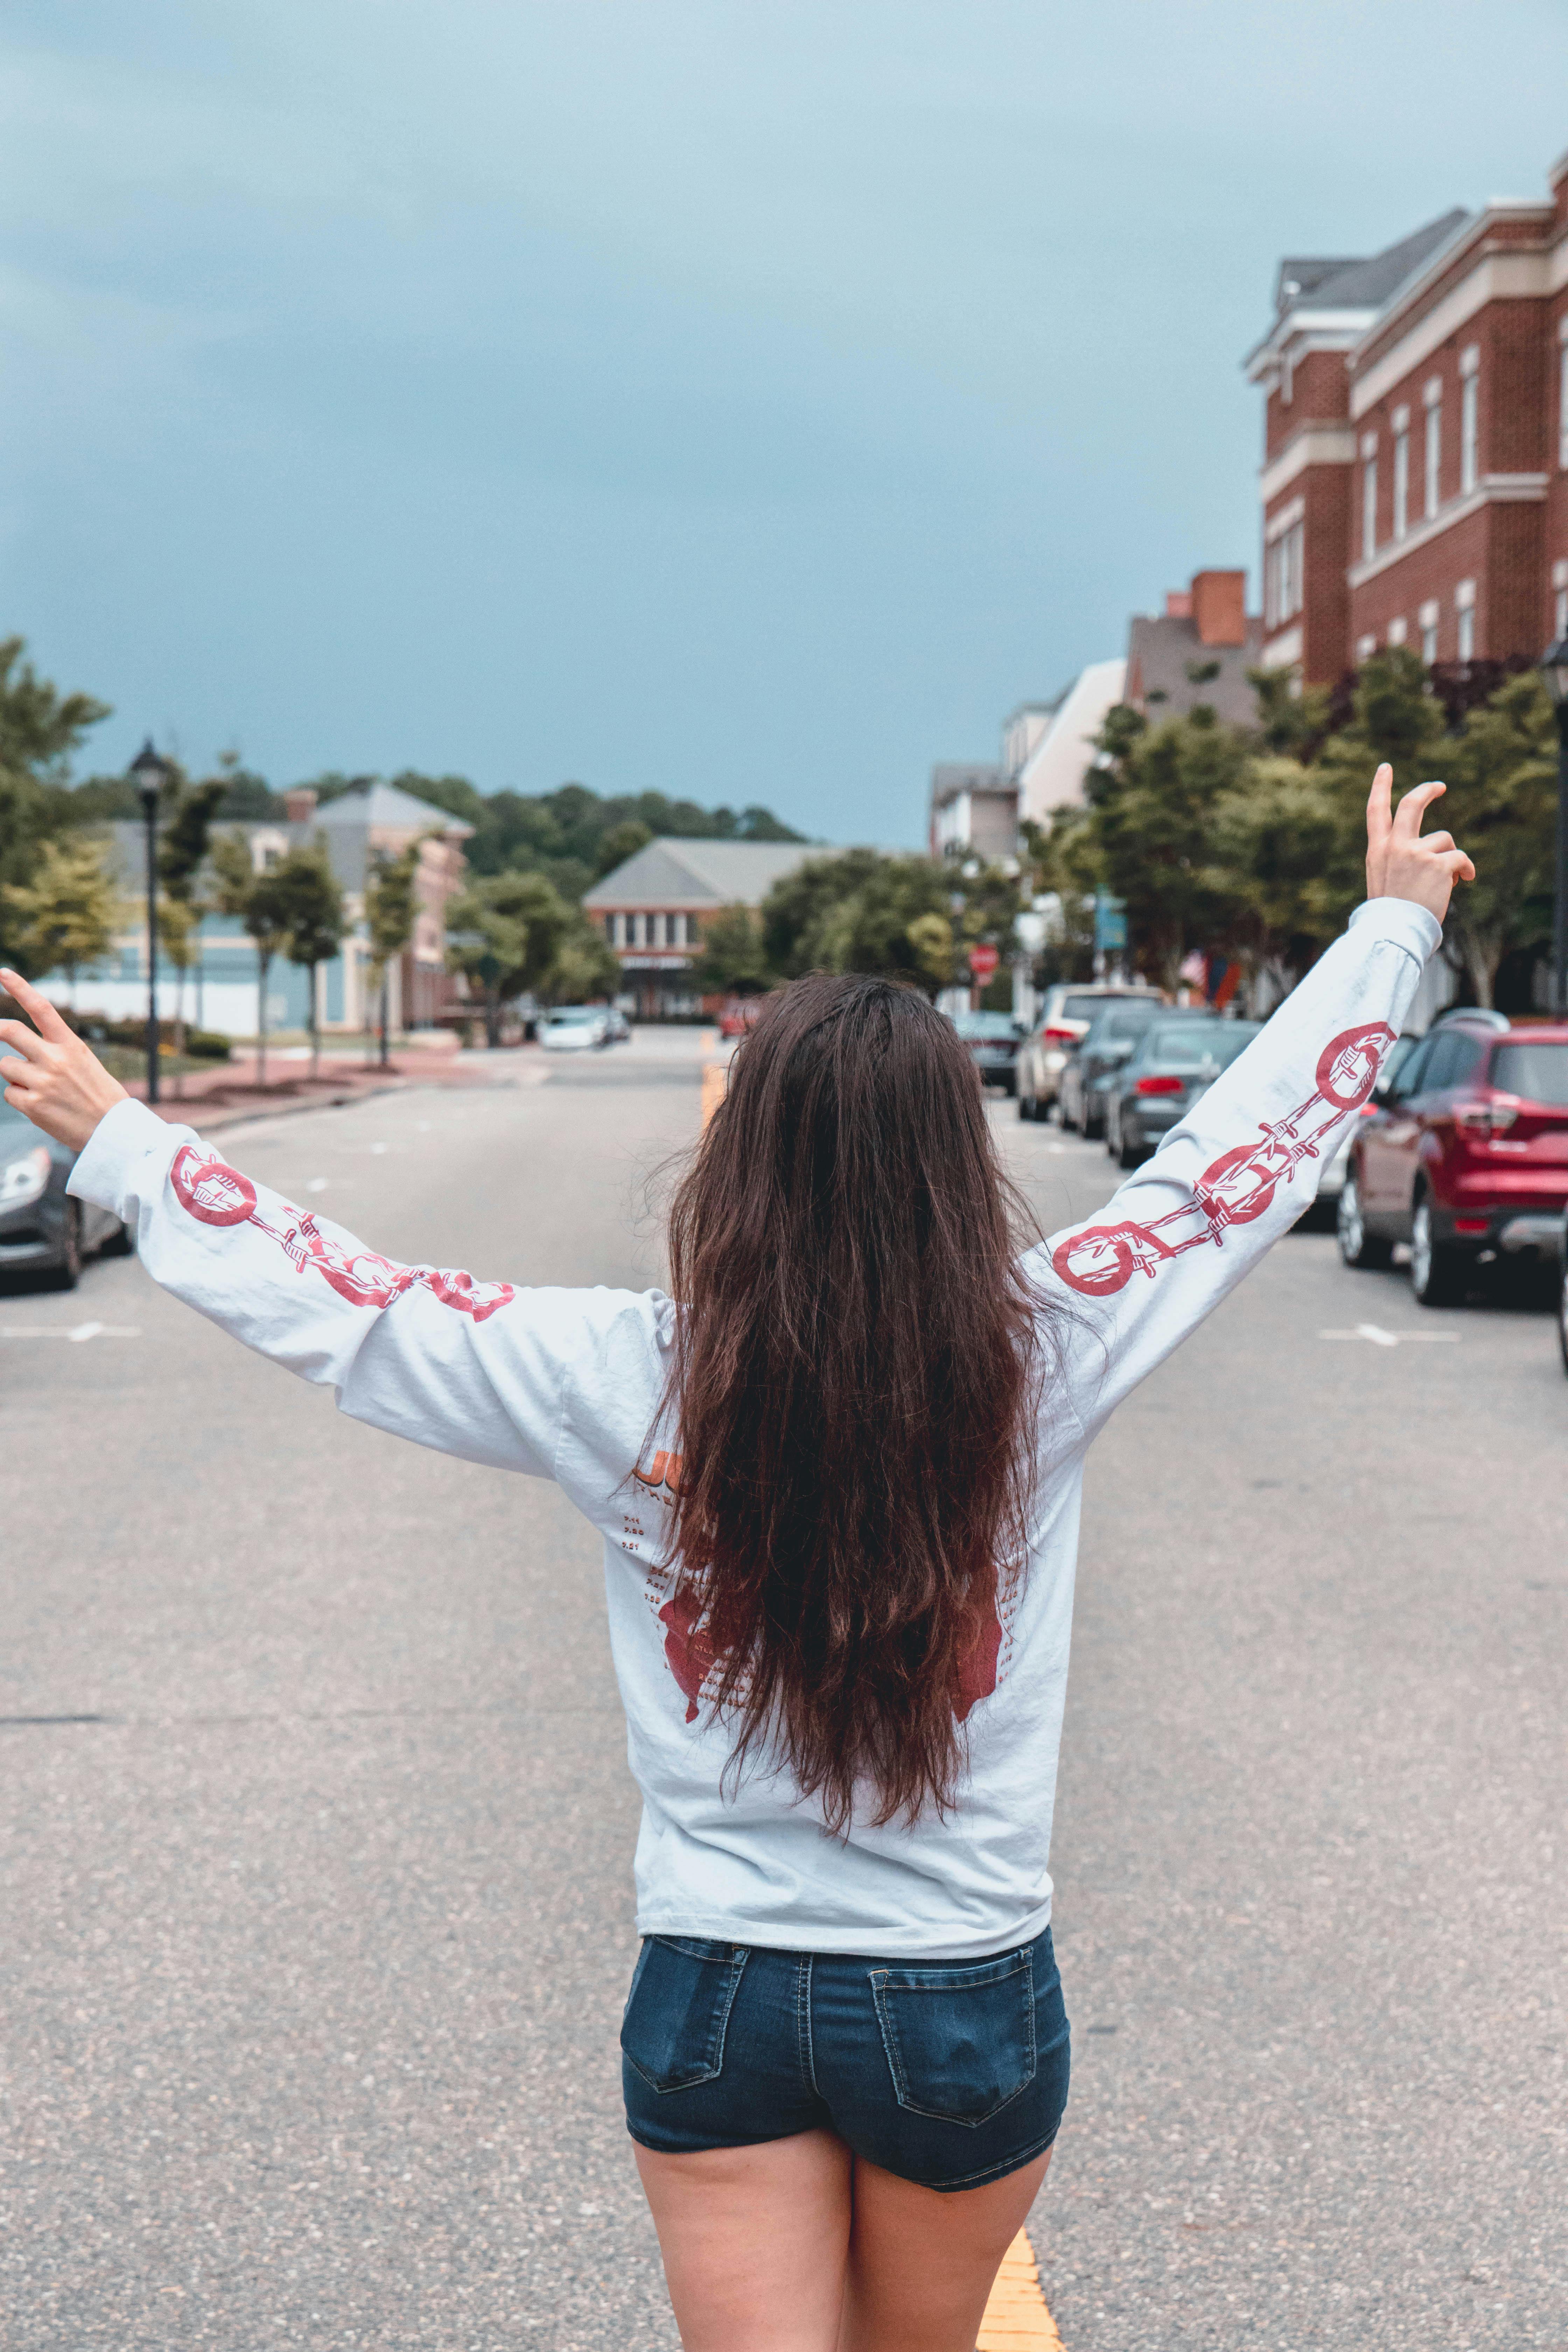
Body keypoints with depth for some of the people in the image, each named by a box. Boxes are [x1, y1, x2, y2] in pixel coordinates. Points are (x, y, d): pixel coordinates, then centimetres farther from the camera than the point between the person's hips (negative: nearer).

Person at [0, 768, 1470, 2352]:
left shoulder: (622, 1378, -13)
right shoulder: (1040, 1356, -13)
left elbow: (331, 1303, -2)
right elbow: (1247, 1150, -1)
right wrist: (1393, 921, 13)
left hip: (715, 1995, -1)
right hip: (970, 1999, 1)